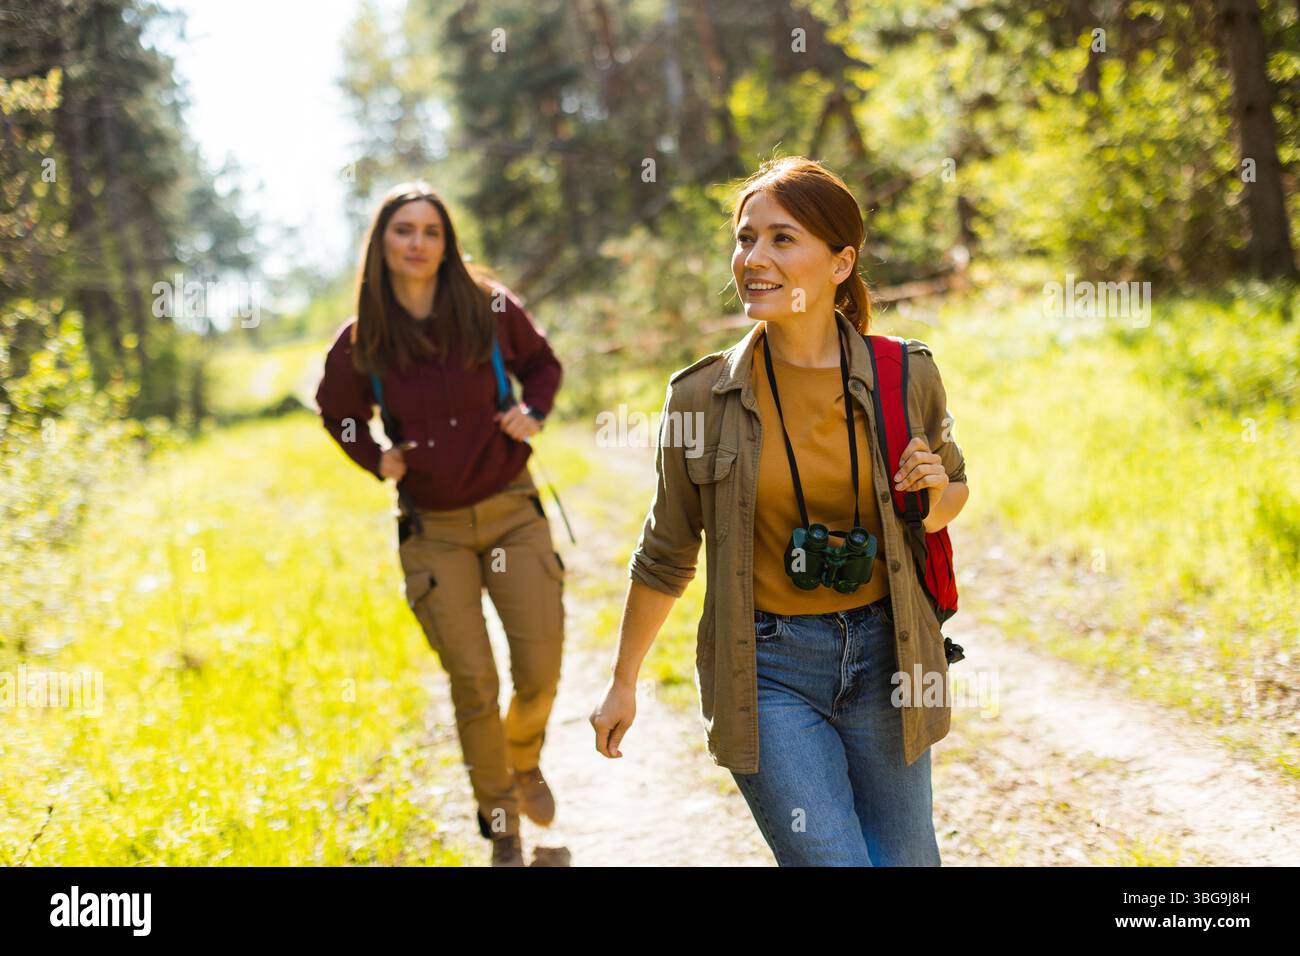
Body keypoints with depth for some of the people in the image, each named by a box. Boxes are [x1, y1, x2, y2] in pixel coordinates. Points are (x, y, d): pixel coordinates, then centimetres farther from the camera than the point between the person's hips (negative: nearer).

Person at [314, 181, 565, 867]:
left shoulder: (490, 309, -6)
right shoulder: (362, 341, -4)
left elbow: (541, 364, 13)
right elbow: (335, 410, 16)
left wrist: (533, 413, -6)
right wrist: (376, 461, 1)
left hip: (512, 513, 0)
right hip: (434, 528, 0)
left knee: (540, 670, -3)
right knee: (472, 681, -3)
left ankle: (523, 760, 32)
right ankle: (501, 827, 16)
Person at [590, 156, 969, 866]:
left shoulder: (907, 377, -4)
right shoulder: (703, 397, -7)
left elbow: (953, 488, 14)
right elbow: (666, 554, 6)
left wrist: (935, 500, -10)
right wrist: (623, 683, 13)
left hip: (884, 653, 2)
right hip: (766, 670, -2)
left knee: (905, 861, 13)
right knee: (831, 860, -12)